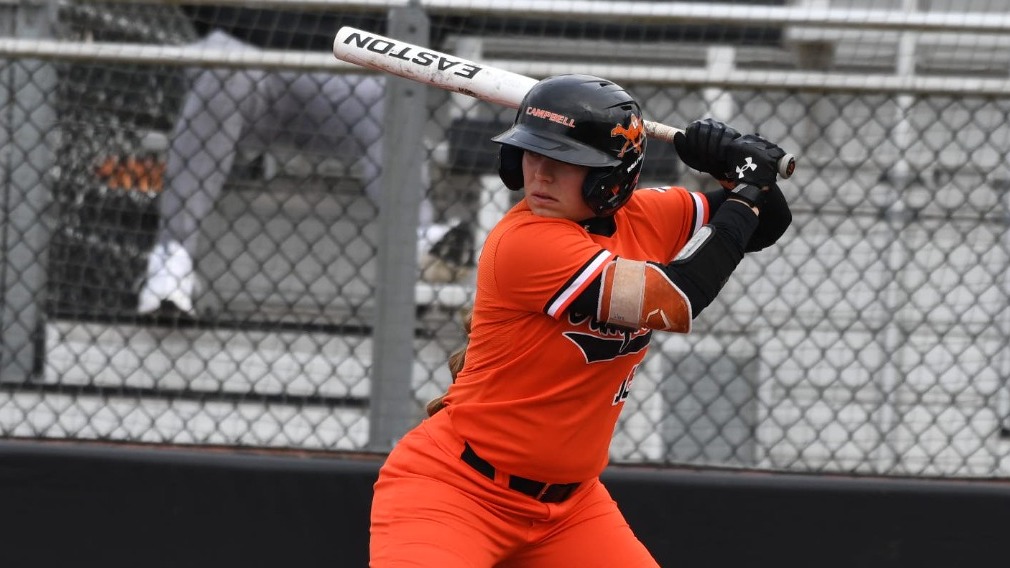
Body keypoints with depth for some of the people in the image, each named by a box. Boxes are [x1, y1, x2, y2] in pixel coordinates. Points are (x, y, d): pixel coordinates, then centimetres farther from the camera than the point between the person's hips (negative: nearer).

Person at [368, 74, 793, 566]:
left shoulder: (644, 216, -1)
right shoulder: (524, 243, -24)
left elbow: (767, 225, 12)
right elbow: (676, 303, -27)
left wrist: (741, 167, -10)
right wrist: (746, 192, -15)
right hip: (453, 486, -8)